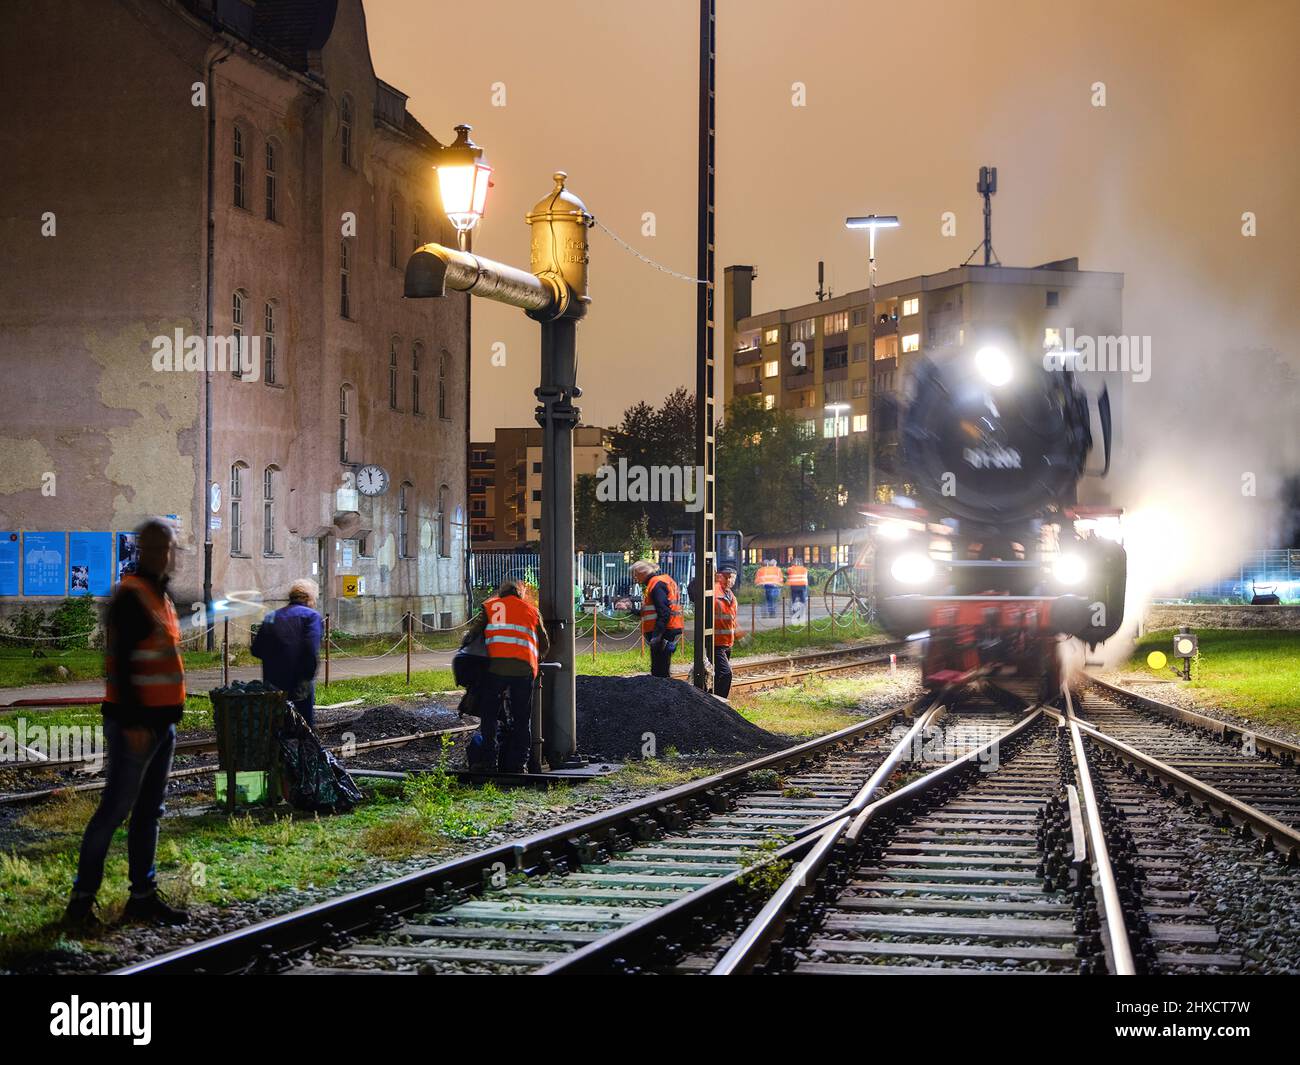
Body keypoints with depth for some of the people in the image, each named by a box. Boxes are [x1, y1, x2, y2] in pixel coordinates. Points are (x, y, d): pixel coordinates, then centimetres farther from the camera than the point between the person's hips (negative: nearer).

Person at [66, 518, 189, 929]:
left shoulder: (160, 596, 15)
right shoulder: (131, 595, -13)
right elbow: (121, 661, -19)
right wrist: (132, 721, -23)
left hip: (161, 721, 9)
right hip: (136, 722, -9)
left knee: (149, 811, 12)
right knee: (115, 808, -6)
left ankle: (143, 895, 19)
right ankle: (82, 898, 1)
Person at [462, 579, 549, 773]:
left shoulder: (490, 606, 16)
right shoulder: (532, 611, 21)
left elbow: (472, 634, 5)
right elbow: (545, 645, 22)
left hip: (497, 665, -1)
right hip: (524, 668, 1)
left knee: (489, 715, 7)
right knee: (522, 719, 9)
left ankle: (488, 761, 1)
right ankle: (519, 763, 7)